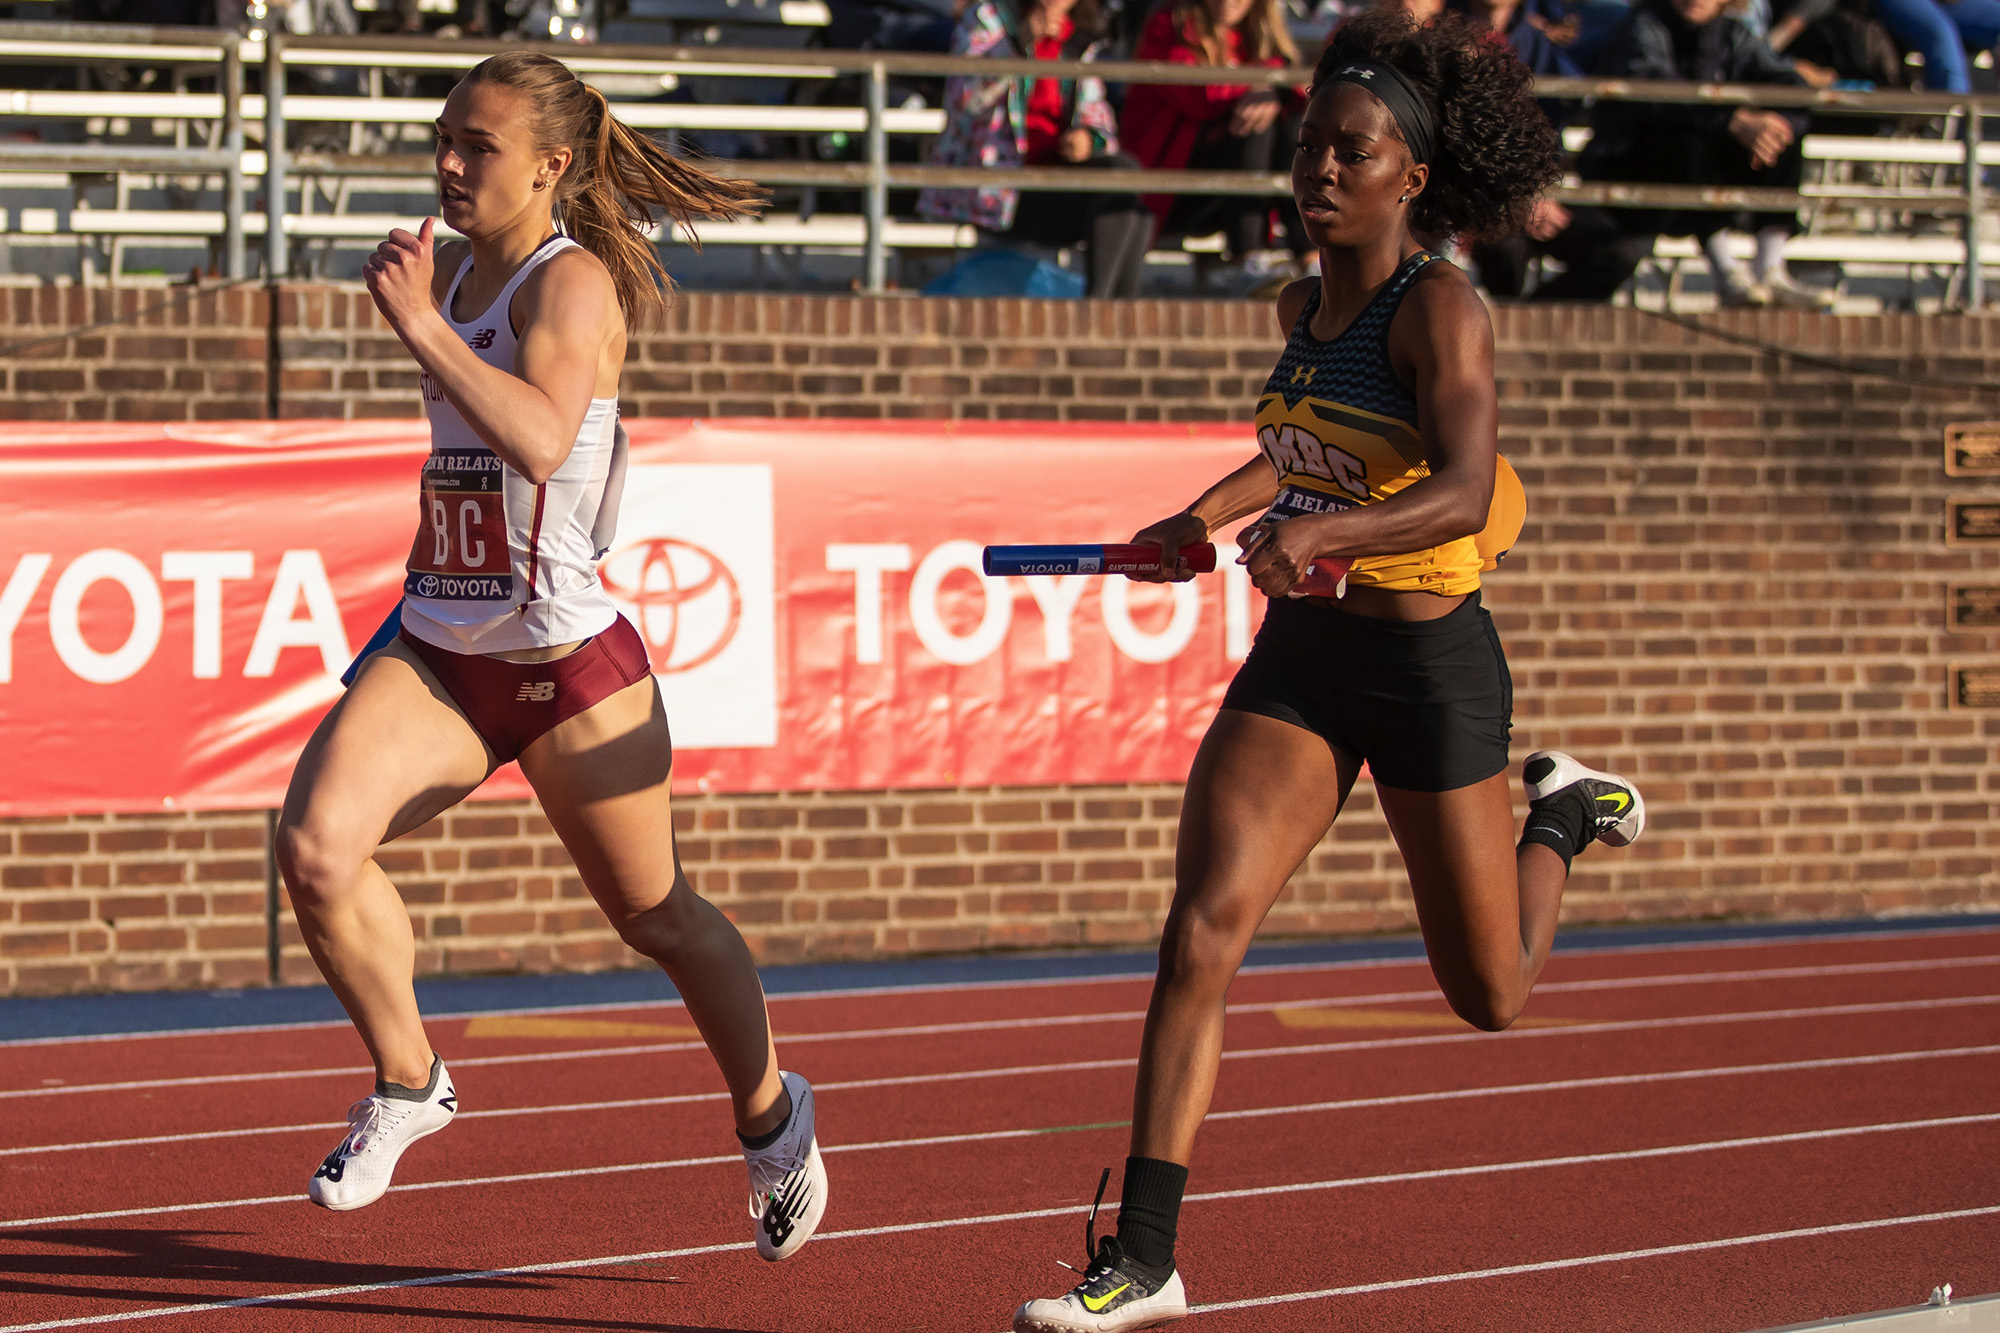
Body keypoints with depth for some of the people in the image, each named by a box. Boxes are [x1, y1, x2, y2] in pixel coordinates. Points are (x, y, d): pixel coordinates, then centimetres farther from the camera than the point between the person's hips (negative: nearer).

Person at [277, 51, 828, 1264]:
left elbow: (542, 438, -36)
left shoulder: (571, 282, -15)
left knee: (655, 916, 10)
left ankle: (770, 1115, 35)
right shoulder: (455, 271, 9)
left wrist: (425, 330, -38)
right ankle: (408, 1082, 3)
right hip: (436, 652, 6)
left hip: (571, 661, -6)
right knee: (316, 846, -18)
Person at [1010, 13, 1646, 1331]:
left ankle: (1562, 815, 43)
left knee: (1491, 997, 11)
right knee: (1200, 930, -15)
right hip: (1298, 656, 5)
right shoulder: (1305, 304, 6)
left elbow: (1465, 493, -32)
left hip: (1430, 665, -5)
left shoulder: (1441, 307, -15)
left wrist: (1319, 529, -46)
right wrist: (1204, 516, 19)